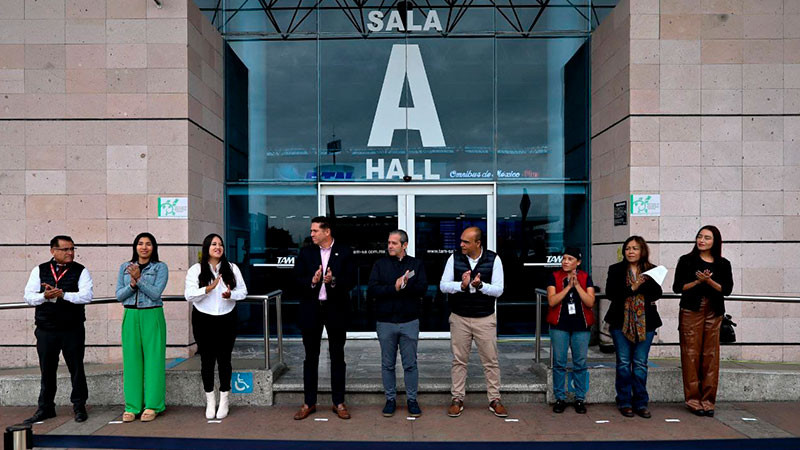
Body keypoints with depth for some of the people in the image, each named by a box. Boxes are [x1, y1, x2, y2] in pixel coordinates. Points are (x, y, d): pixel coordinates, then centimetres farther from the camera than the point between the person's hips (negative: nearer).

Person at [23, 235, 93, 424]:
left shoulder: (80, 271, 0)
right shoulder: (39, 270, 7)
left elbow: (87, 296, -12)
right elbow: (28, 296, 2)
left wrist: (62, 294, -23)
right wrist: (44, 296, -18)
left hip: (73, 330, -2)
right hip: (45, 330, 2)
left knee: (76, 368, 6)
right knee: (47, 370, 12)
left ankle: (79, 406, 18)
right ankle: (45, 408, 26)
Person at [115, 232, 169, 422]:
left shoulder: (160, 267, 1)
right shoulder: (125, 267, 12)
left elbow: (156, 293, -10)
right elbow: (119, 295, 5)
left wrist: (139, 279, -16)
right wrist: (132, 284, -12)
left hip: (152, 316, -3)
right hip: (130, 316, 3)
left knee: (153, 359, -1)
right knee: (131, 360, 4)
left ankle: (152, 405, 8)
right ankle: (132, 406, 14)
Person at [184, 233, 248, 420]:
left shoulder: (232, 268, 4)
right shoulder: (195, 270, -1)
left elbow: (243, 291, 3)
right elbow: (189, 295, -9)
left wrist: (230, 294, -17)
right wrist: (208, 288, -23)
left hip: (227, 319, 1)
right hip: (203, 320, -1)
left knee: (224, 359, 5)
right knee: (207, 359, 8)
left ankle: (224, 400, 19)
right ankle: (210, 401, 22)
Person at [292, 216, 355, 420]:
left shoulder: (344, 252, 0)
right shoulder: (306, 252, 6)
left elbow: (351, 279, -6)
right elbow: (297, 279, 0)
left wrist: (334, 280, -24)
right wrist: (312, 281, -20)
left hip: (336, 309, -2)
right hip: (311, 309, 2)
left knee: (337, 357, 7)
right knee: (311, 357, 9)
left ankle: (339, 403, 18)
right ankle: (309, 403, 20)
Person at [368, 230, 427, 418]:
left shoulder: (416, 264, 4)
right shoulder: (380, 264, 5)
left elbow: (422, 288, -8)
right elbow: (373, 290, -8)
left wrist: (403, 284, -22)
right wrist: (395, 287, -18)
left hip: (409, 321, -1)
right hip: (385, 322, 1)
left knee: (410, 364, 6)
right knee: (387, 364, 9)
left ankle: (412, 399, 20)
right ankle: (390, 399, 23)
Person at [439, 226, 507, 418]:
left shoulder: (493, 259, -6)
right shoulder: (454, 258, -3)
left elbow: (498, 290, -9)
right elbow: (443, 285, -6)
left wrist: (480, 285, -28)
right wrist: (462, 285, -25)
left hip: (485, 318, -1)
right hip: (459, 318, 1)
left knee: (491, 360, 6)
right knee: (459, 360, 9)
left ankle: (494, 399, 19)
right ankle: (457, 399, 20)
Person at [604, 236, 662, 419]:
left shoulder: (651, 270, 7)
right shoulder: (616, 270, 4)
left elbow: (657, 294, -4)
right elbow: (610, 293, -8)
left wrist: (643, 284, -20)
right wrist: (632, 288, -16)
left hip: (645, 323, 1)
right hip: (621, 321, -1)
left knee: (640, 363, 5)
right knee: (623, 362, 4)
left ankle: (641, 403, 14)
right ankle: (625, 402, 14)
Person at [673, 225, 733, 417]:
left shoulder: (723, 264, 9)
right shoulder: (686, 260, 4)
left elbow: (727, 289, 0)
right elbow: (677, 287, 0)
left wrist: (709, 281, -14)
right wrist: (698, 281, -13)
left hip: (713, 314, 2)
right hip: (691, 312, -2)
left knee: (711, 356, 2)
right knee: (691, 354, -3)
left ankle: (708, 400, 11)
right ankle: (693, 399, 5)